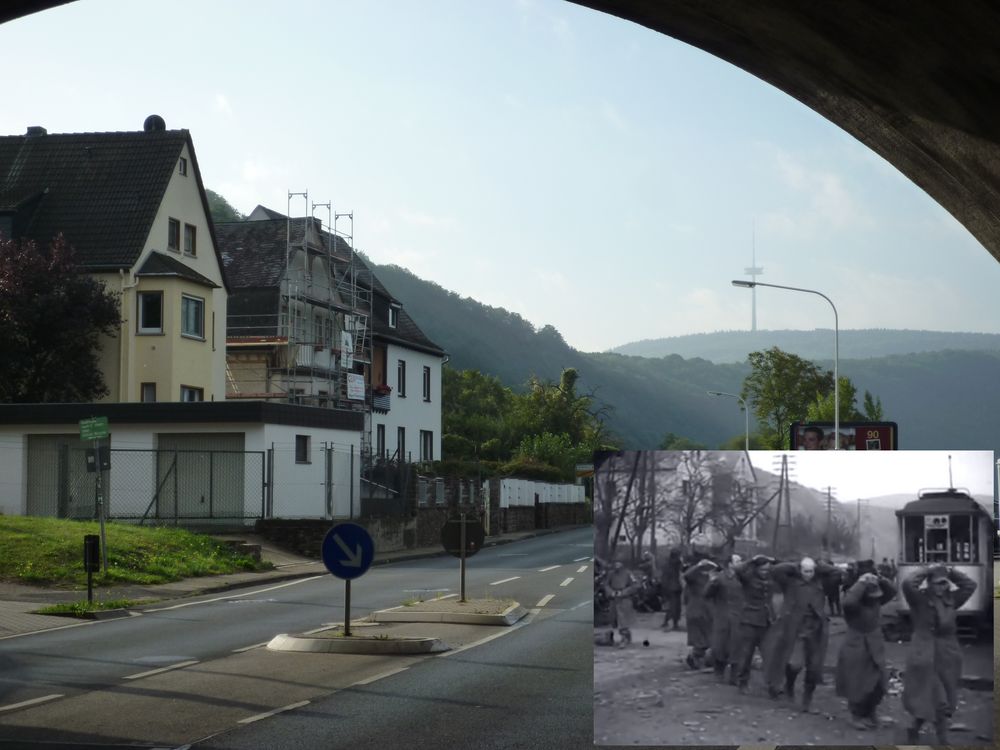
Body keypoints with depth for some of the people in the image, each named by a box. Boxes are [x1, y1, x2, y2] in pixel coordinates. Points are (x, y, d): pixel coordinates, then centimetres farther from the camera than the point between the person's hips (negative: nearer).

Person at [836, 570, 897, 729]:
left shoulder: (876, 600, 2)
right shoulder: (854, 604, -19)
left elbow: (892, 592, 0)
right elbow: (848, 601, -41)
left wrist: (881, 581, -16)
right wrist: (862, 583, -35)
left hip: (875, 650, 6)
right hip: (856, 650, -6)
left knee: (878, 686, 10)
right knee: (857, 686, 1)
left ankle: (869, 713, 32)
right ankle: (857, 716, 22)